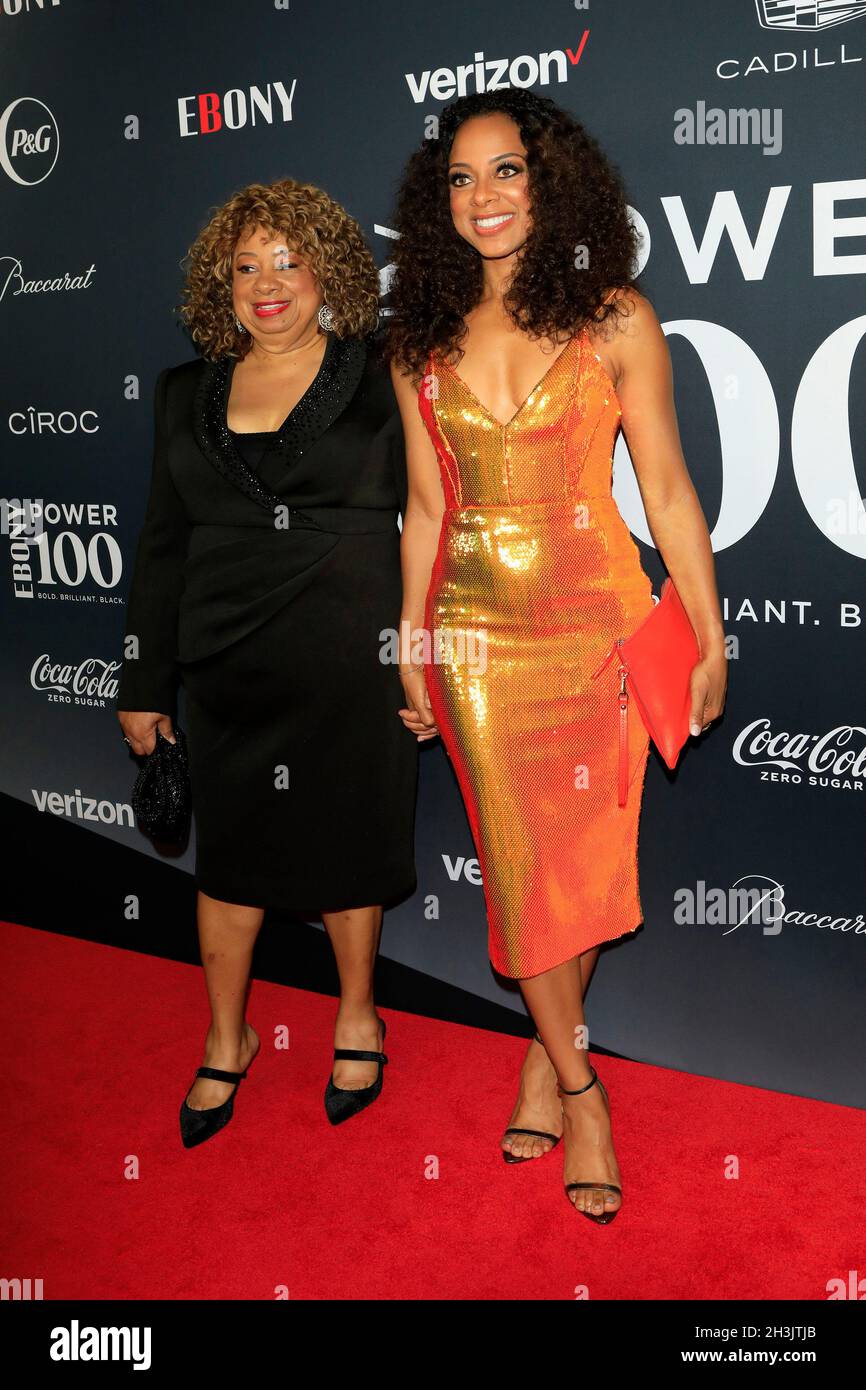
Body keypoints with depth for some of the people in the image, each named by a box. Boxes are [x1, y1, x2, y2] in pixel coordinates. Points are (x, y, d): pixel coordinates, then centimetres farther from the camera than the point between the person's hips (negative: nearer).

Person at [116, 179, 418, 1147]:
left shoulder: (379, 377, 0)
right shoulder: (189, 394, 9)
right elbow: (163, 545, 11)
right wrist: (145, 684, 9)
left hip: (350, 660, -3)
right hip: (229, 667, 3)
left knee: (345, 842, 10)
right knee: (228, 850, 12)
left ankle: (357, 1018, 33)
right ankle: (227, 1040, 31)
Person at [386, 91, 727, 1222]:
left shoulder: (615, 320, -2)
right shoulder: (423, 341, 6)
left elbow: (666, 486, -2)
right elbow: (427, 506, 10)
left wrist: (710, 637, -3)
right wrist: (411, 646, 11)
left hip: (596, 622, -2)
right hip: (476, 632, 2)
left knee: (583, 856, 5)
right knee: (520, 861, 4)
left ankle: (547, 1055, 27)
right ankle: (578, 1089, 19)